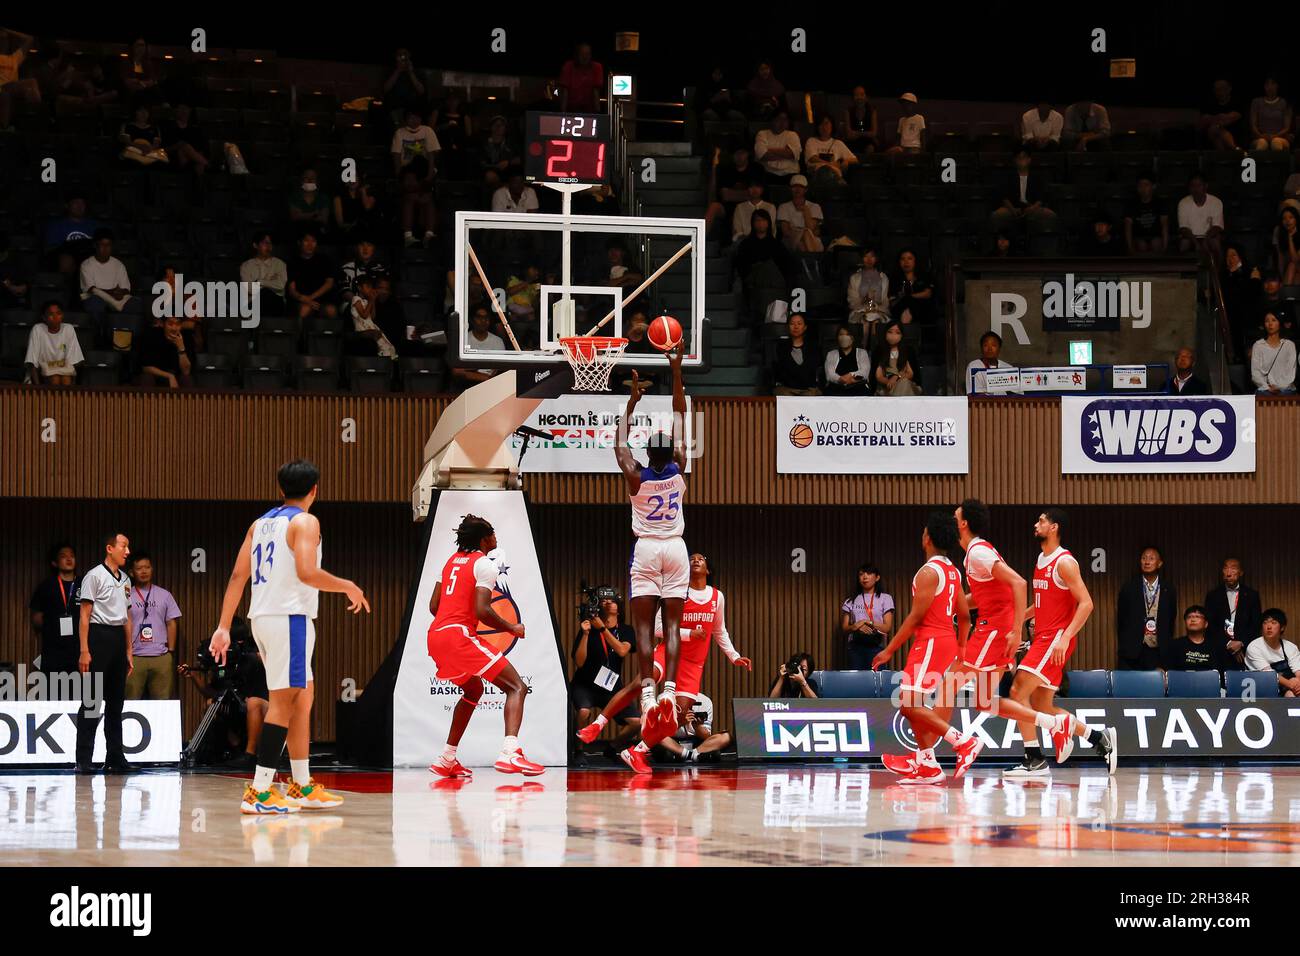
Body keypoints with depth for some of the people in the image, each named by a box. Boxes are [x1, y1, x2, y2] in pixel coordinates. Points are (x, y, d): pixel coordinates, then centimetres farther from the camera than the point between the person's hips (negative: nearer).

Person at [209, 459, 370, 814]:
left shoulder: (261, 523, 15)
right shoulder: (305, 522, -8)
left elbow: (238, 576, 11)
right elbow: (307, 572, -22)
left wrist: (224, 626, 10)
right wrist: (348, 587, -7)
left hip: (262, 616, 9)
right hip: (289, 616, -9)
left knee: (304, 695, 17)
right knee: (283, 702, -8)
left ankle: (302, 787, 20)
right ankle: (258, 792, -13)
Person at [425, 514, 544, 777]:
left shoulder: (452, 561, 21)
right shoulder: (484, 565, -4)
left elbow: (433, 606, 21)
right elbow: (481, 610, -15)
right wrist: (511, 628, -1)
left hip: (436, 636, 9)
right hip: (460, 635, -9)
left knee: (474, 690, 31)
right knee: (517, 687, -7)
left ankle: (446, 760, 28)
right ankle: (510, 753, -31)